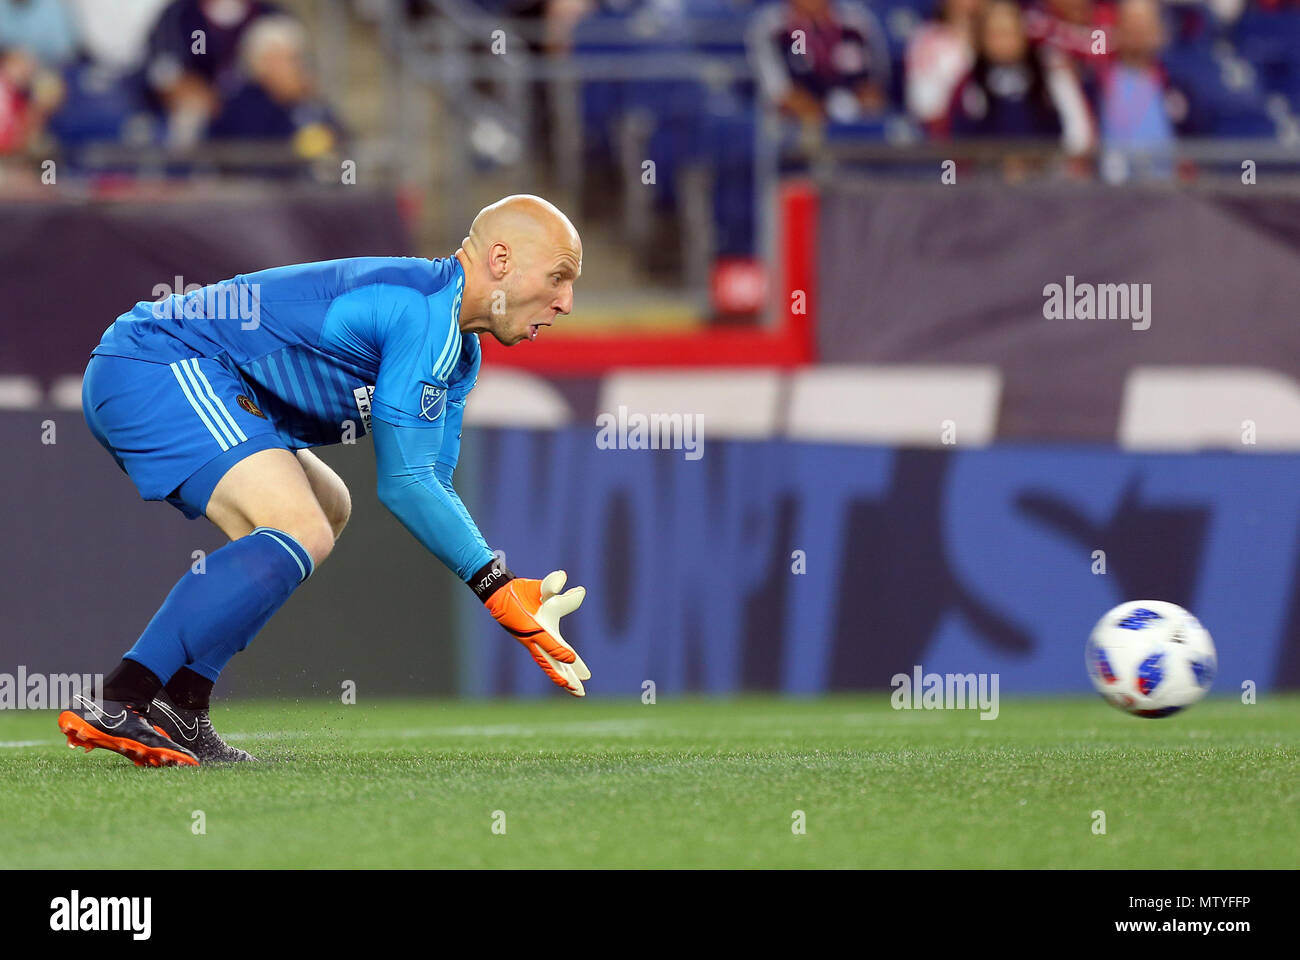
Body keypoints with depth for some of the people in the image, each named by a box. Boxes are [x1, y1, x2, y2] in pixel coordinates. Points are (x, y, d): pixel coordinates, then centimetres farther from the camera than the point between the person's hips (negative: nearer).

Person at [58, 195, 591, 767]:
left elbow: (430, 486, 19)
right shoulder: (428, 311, -17)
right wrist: (500, 589, -14)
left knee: (327, 508, 22)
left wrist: (505, 591, 7)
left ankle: (176, 709, 8)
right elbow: (402, 485, -18)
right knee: (301, 531, -24)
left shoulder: (460, 354, 17)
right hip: (160, 368, -11)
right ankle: (114, 706, -29)